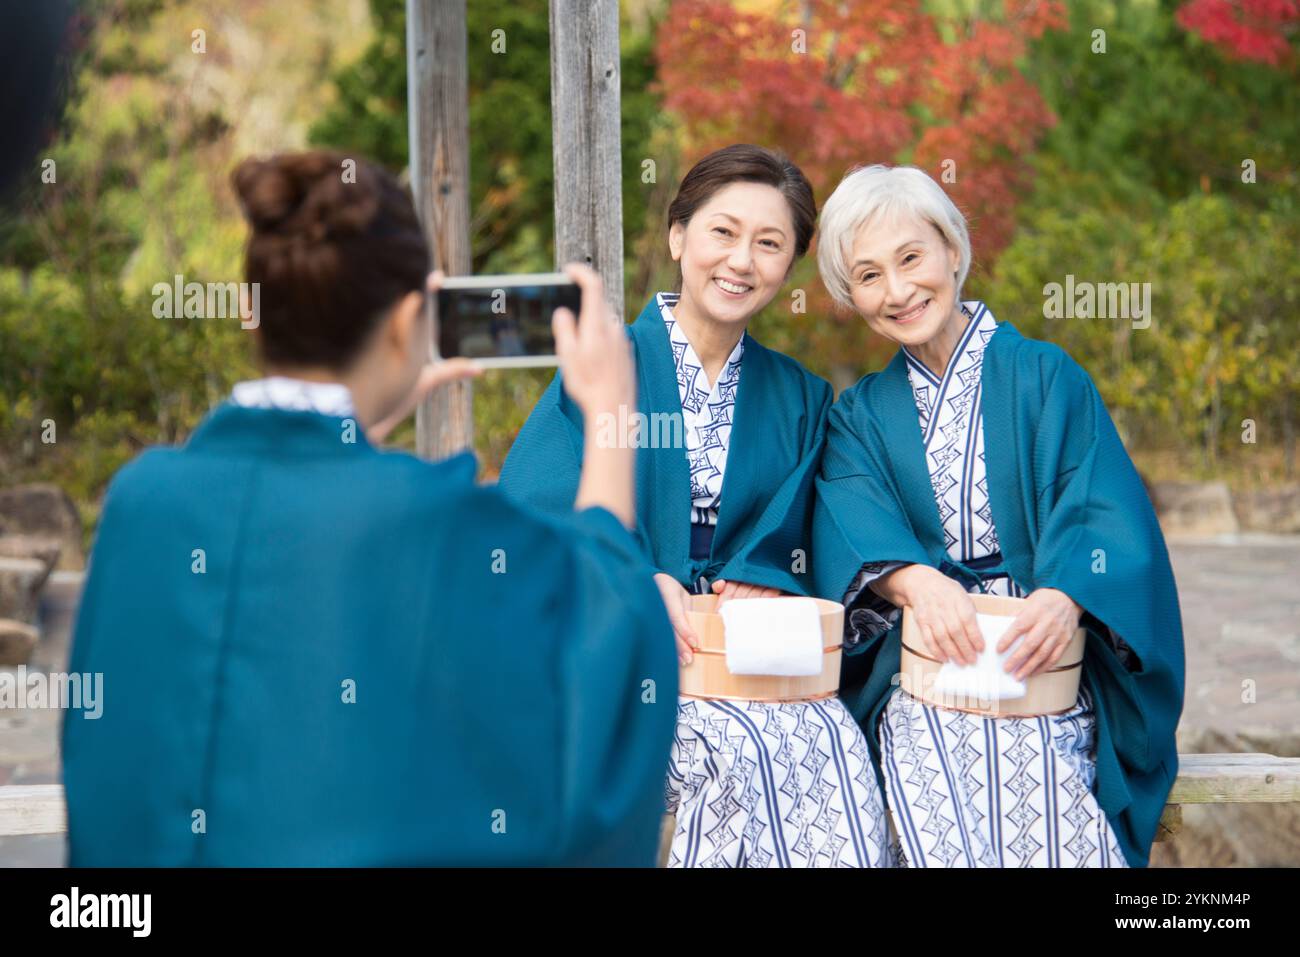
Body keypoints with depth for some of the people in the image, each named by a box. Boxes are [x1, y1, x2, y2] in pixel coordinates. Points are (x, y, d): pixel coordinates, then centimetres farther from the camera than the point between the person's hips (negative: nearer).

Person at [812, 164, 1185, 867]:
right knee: (943, 836, -29)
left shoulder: (1045, 376, 9)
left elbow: (1105, 511, -4)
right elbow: (853, 527, -2)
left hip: (1042, 670, -1)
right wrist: (916, 581, -25)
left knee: (1053, 836, -31)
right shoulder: (859, 417, 17)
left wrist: (1064, 597, -26)